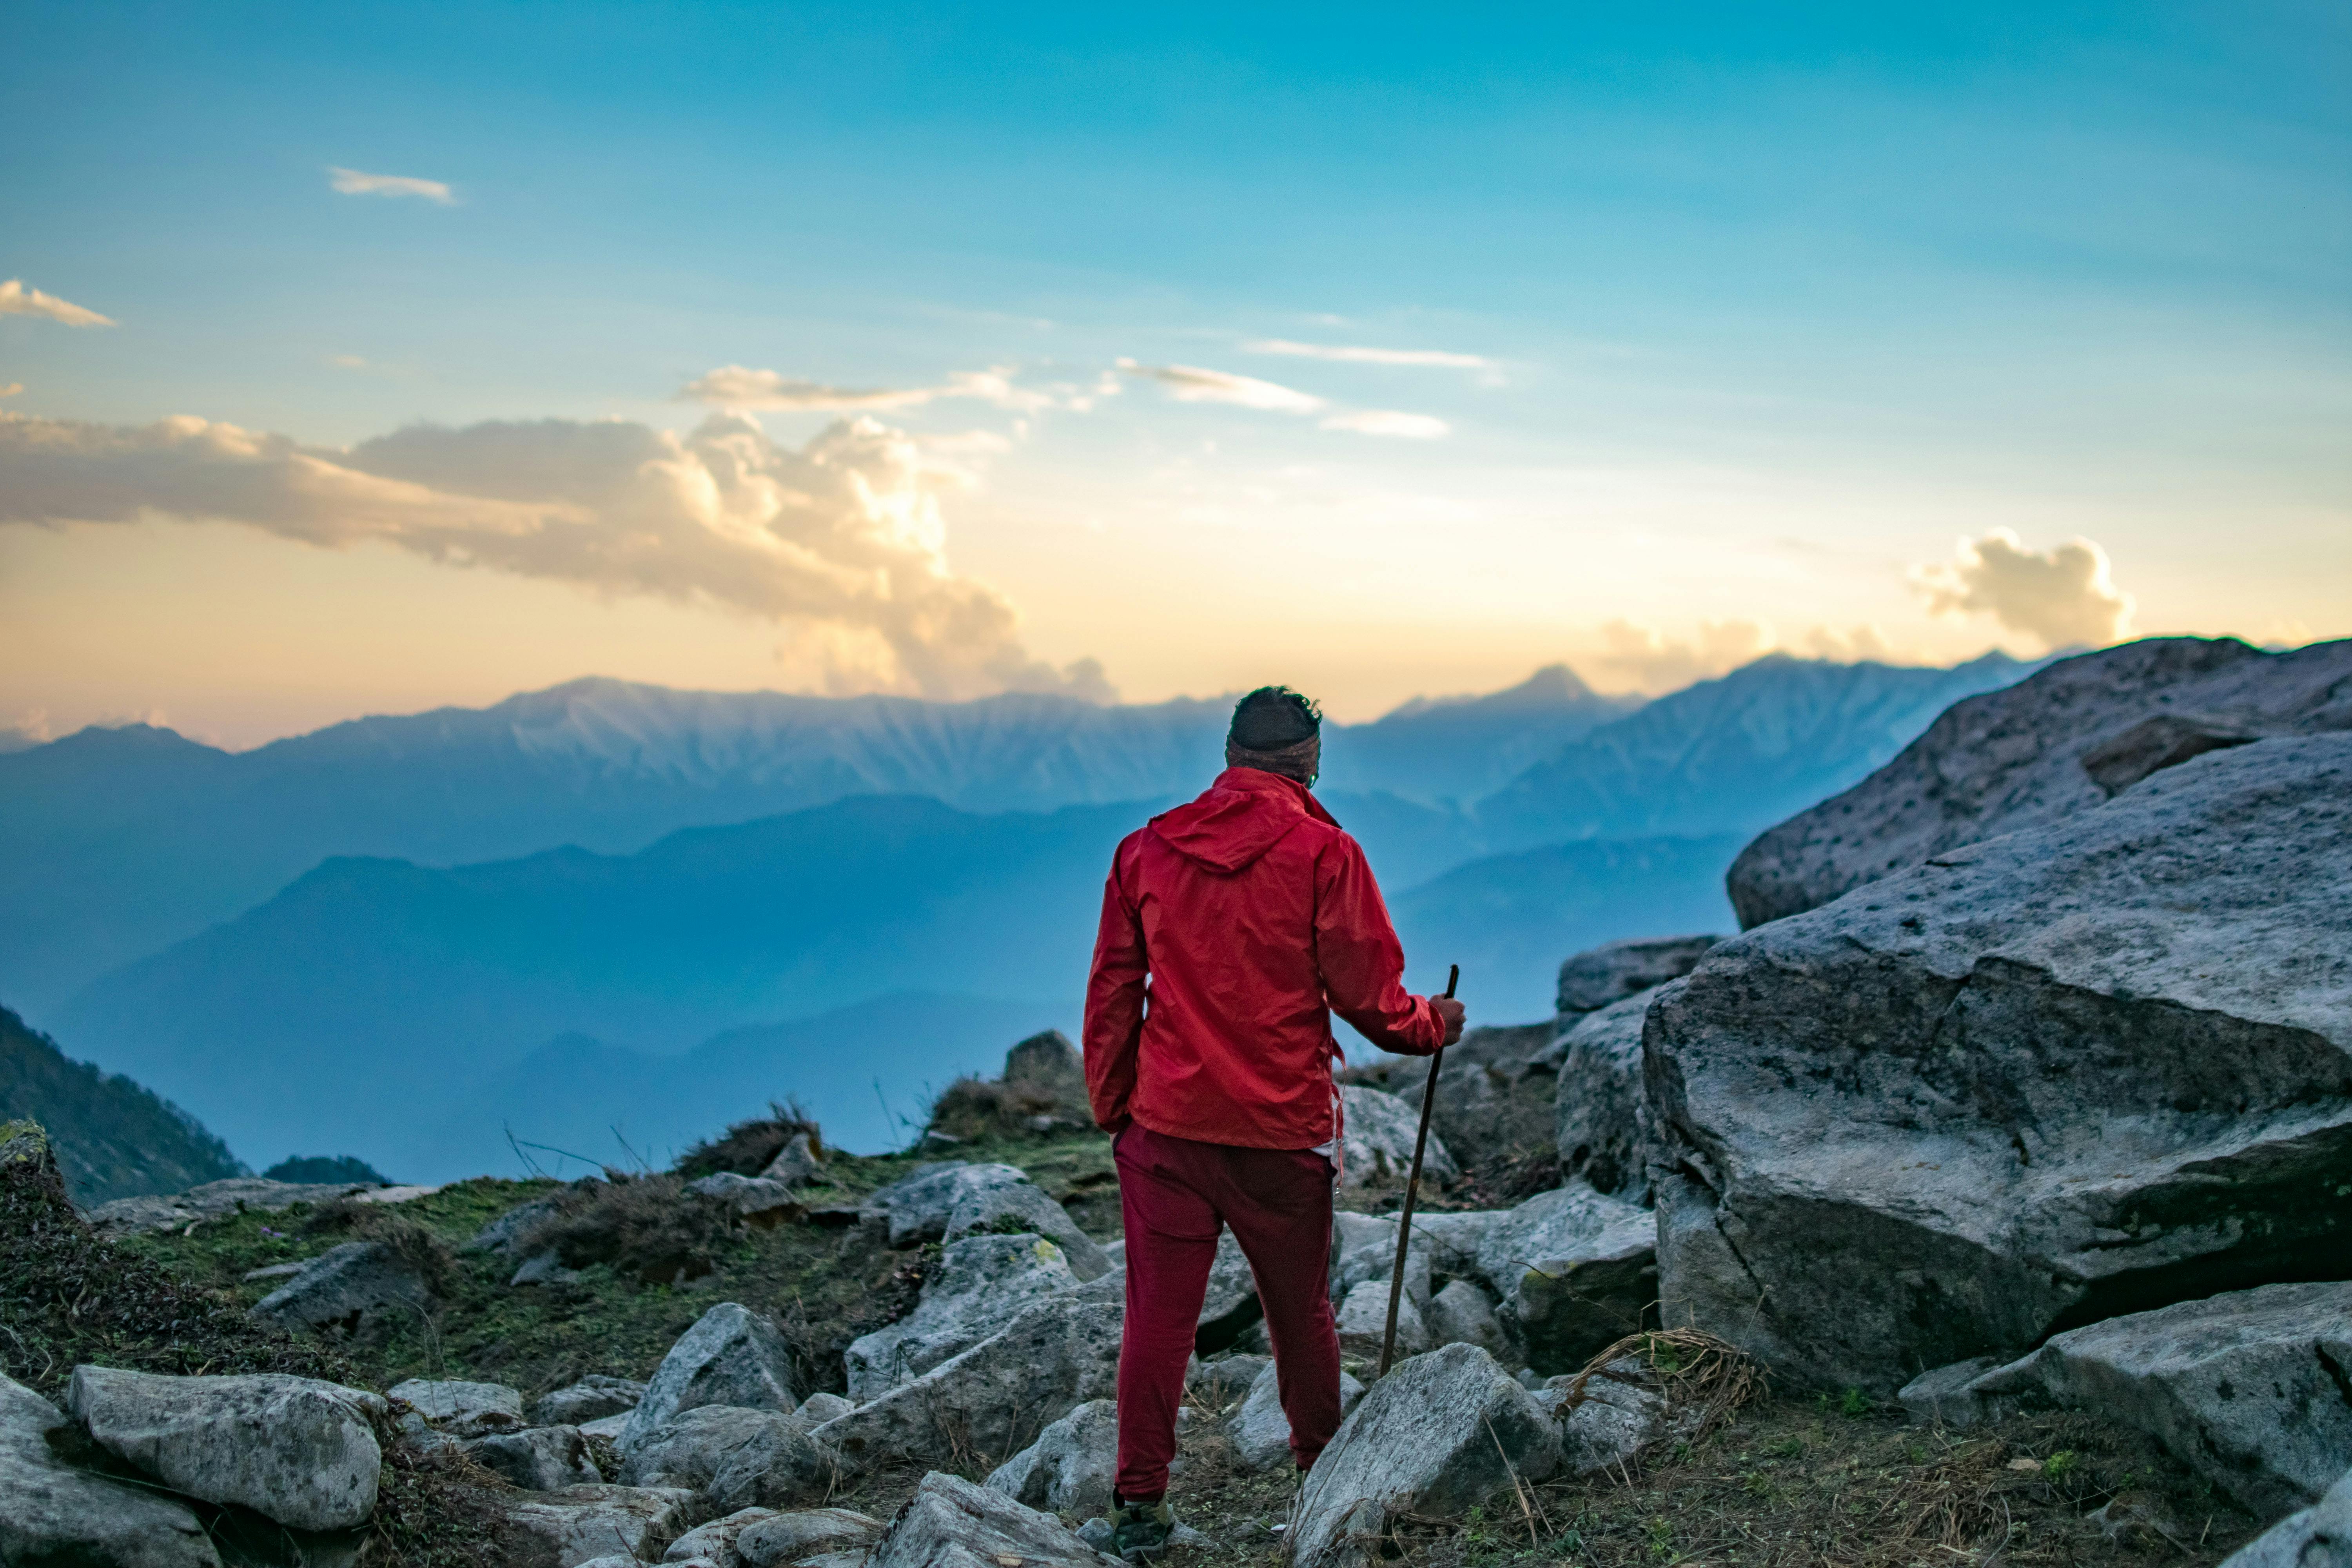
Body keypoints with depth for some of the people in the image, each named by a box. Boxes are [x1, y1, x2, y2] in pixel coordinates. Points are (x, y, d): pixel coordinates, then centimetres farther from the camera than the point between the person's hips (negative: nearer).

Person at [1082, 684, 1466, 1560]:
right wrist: (1434, 1025, 15)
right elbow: (1367, 995, -6)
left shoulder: (1147, 849, 4)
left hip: (1166, 1122, 2)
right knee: (1301, 1314, 14)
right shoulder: (1324, 853, -8)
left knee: (1159, 1312, 6)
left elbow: (1110, 993, 8)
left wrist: (1112, 1110, 17)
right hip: (1282, 1128, -2)